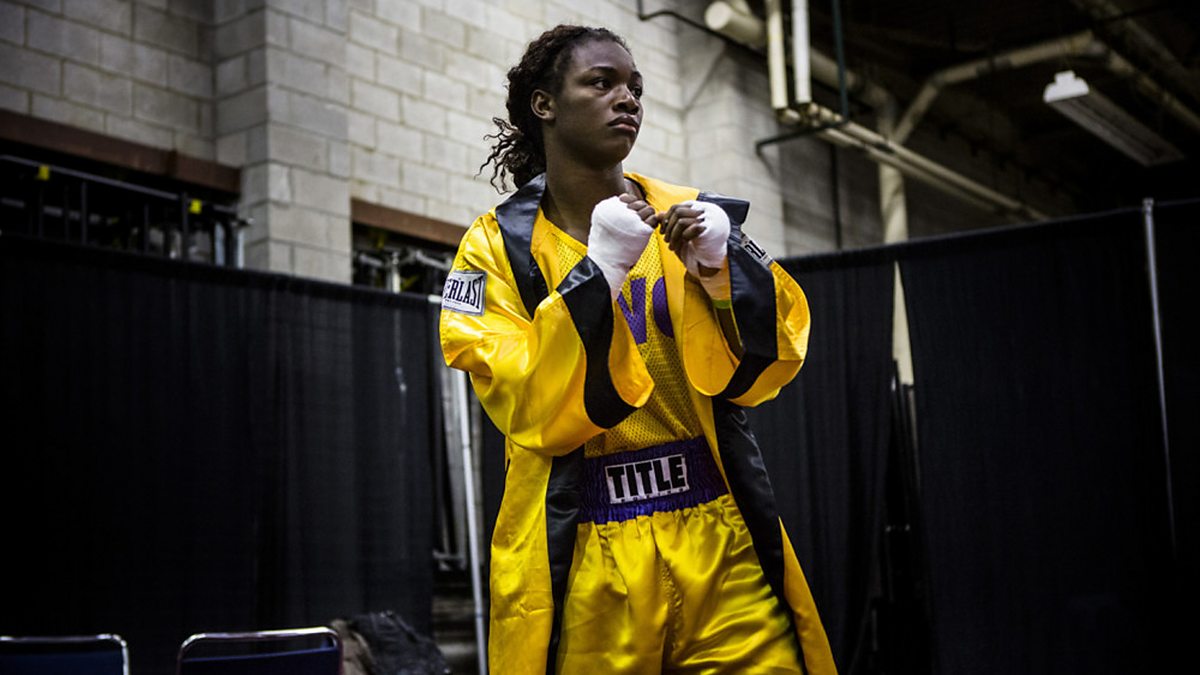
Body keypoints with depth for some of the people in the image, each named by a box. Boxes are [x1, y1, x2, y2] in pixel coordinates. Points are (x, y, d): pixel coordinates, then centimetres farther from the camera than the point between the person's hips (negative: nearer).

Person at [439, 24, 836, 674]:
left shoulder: (690, 216, 6)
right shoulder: (497, 245, 0)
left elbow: (768, 365, 1)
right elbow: (530, 411, -11)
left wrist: (720, 262, -14)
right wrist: (600, 268, -19)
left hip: (721, 546, 2)